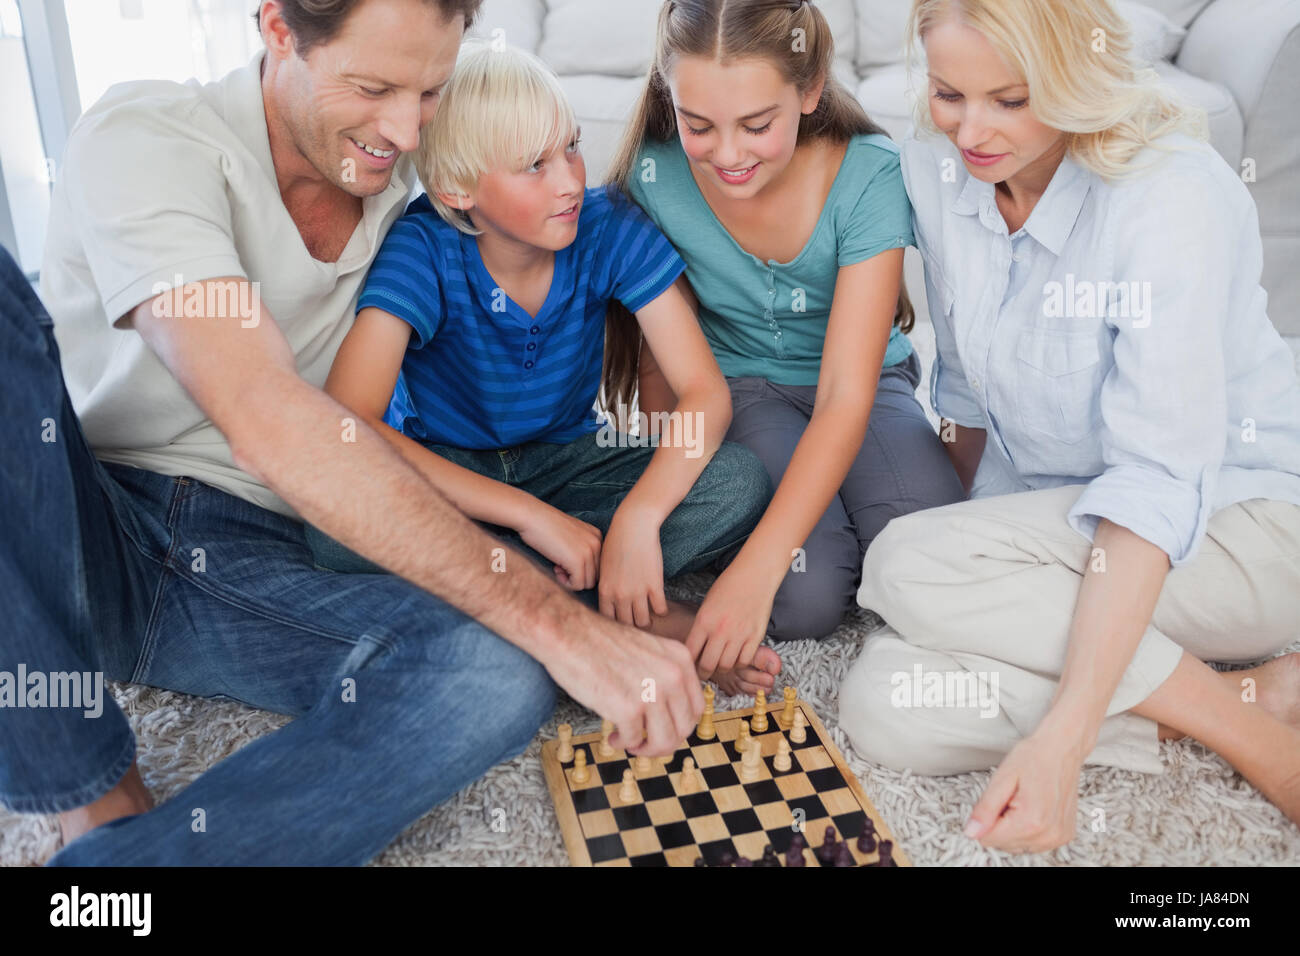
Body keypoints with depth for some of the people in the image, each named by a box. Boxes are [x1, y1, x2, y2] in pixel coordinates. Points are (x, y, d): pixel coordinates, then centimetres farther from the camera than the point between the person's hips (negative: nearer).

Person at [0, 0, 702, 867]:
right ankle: (101, 805, -23)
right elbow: (268, 423, -30)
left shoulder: (403, 183, 4)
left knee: (498, 681, -26)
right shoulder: (146, 139, -14)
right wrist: (551, 618, -34)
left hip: (245, 566, 3)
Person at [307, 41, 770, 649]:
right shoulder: (424, 250, -22)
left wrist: (638, 517, -38)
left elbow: (705, 391, -20)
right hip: (445, 469, -1)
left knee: (740, 484, -23)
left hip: (567, 458, 2)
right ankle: (640, 618, -26)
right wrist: (531, 514, -38)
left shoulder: (608, 227, -16)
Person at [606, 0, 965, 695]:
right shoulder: (657, 177, -18)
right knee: (806, 599, -25)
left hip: (866, 382, 1)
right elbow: (661, 355, -4)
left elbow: (846, 397, -29)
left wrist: (753, 568, -39)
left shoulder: (869, 175, -24)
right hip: (739, 386, 0)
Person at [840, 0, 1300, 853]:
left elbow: (1158, 485, -30)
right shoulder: (936, 167, -6)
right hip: (1044, 509, 6)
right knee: (885, 712, -19)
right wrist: (973, 530, 6)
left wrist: (1063, 739, -37)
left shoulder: (1174, 194, -24)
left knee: (908, 565, -30)